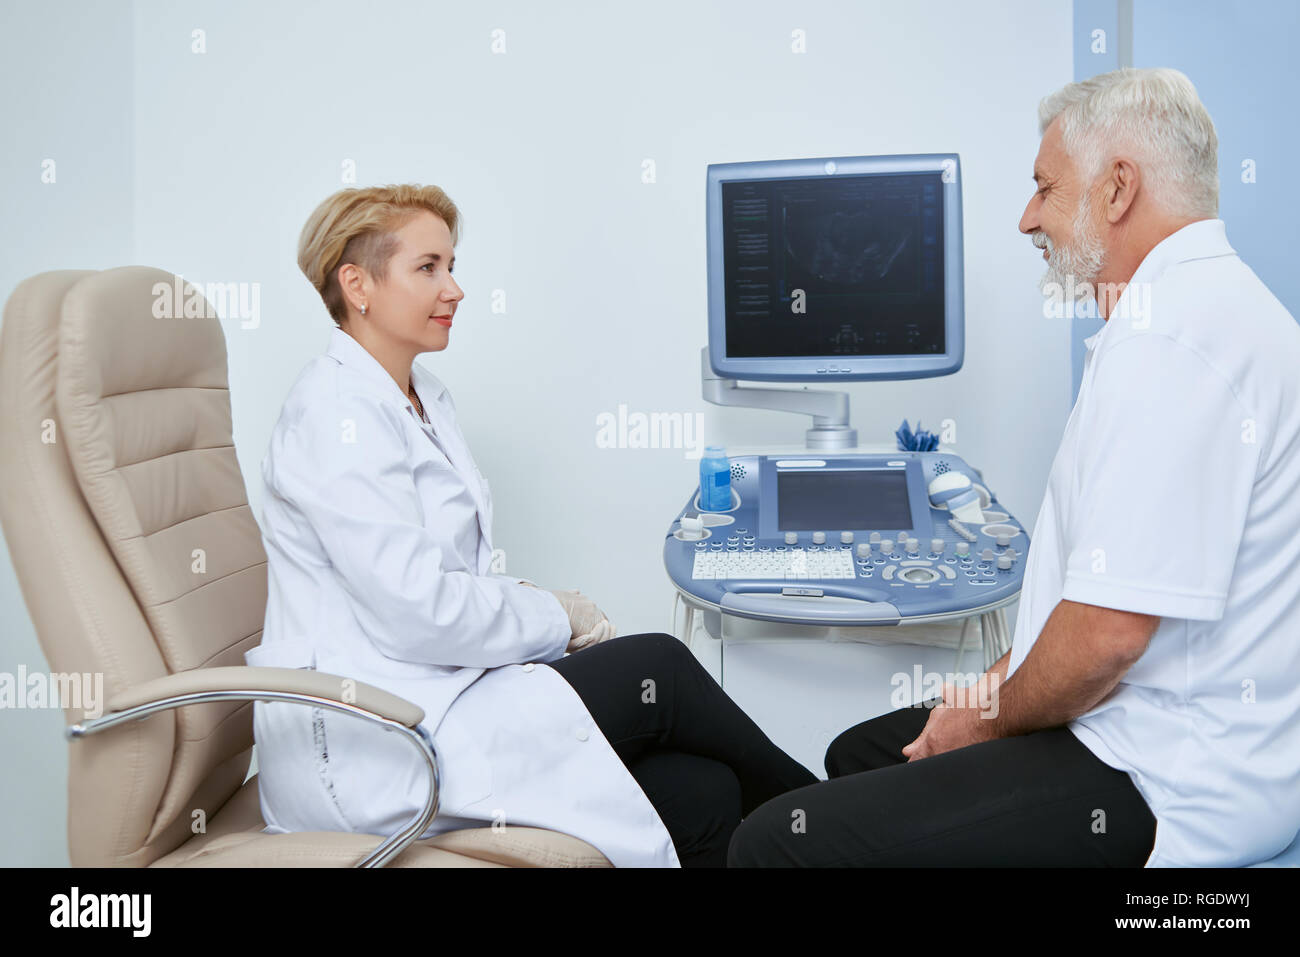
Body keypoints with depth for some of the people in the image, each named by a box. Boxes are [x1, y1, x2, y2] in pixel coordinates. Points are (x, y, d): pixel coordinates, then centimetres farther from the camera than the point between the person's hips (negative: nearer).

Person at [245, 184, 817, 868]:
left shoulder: (423, 399, 15)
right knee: (658, 669, -11)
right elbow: (417, 610, -22)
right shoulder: (337, 409, -15)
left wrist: (552, 608, -1)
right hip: (366, 749, -8)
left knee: (701, 792, -9)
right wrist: (559, 619, -9)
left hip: (437, 686, 8)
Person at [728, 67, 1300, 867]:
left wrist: (997, 719, -8)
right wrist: (1003, 683, 11)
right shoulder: (1208, 304, 14)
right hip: (1159, 731, 11)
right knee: (862, 754, 23)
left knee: (779, 839, -15)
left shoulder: (1169, 337, -24)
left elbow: (1109, 628, -28)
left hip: (1163, 789, -11)